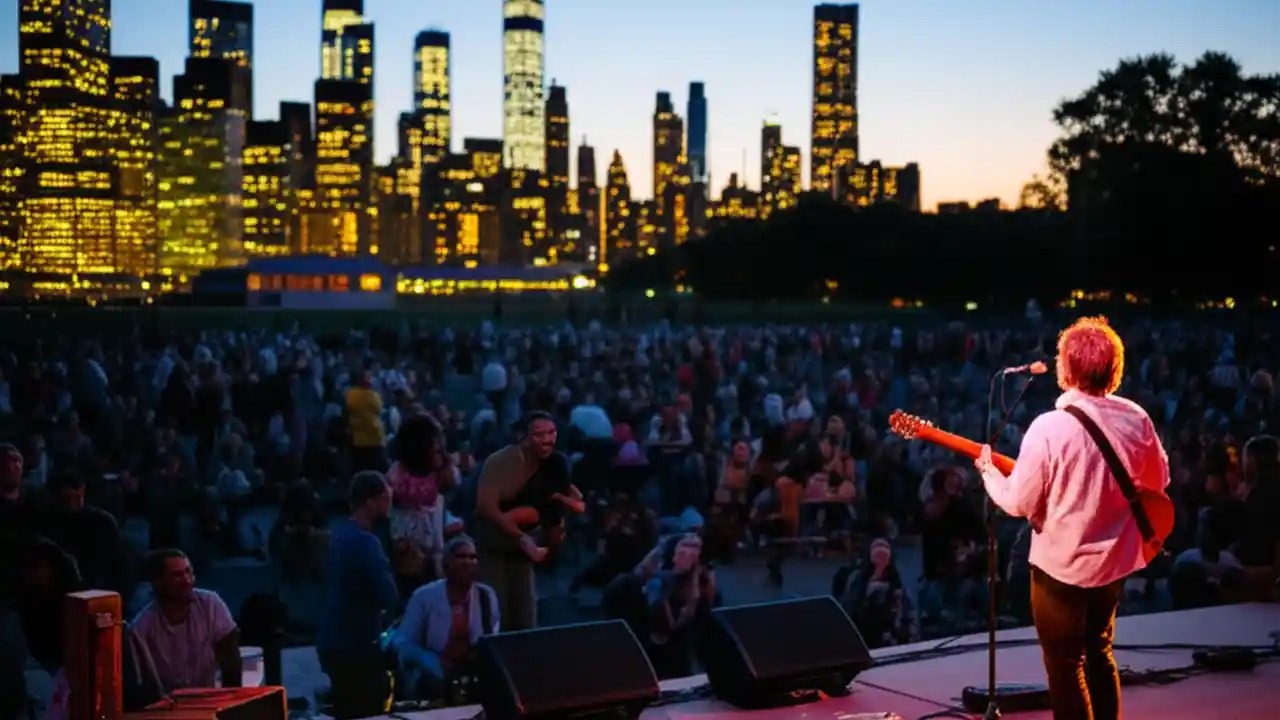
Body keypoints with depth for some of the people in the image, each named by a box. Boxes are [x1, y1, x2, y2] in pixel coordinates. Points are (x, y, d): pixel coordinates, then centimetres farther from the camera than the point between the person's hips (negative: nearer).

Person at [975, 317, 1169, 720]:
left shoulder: (1050, 427, -24)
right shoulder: (1136, 418, -6)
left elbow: (1020, 504, -17)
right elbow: (1158, 482, 9)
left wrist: (988, 470, 1)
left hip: (1063, 566, -6)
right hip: (1114, 560, 6)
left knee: (1065, 667, 8)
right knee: (1099, 654, 24)